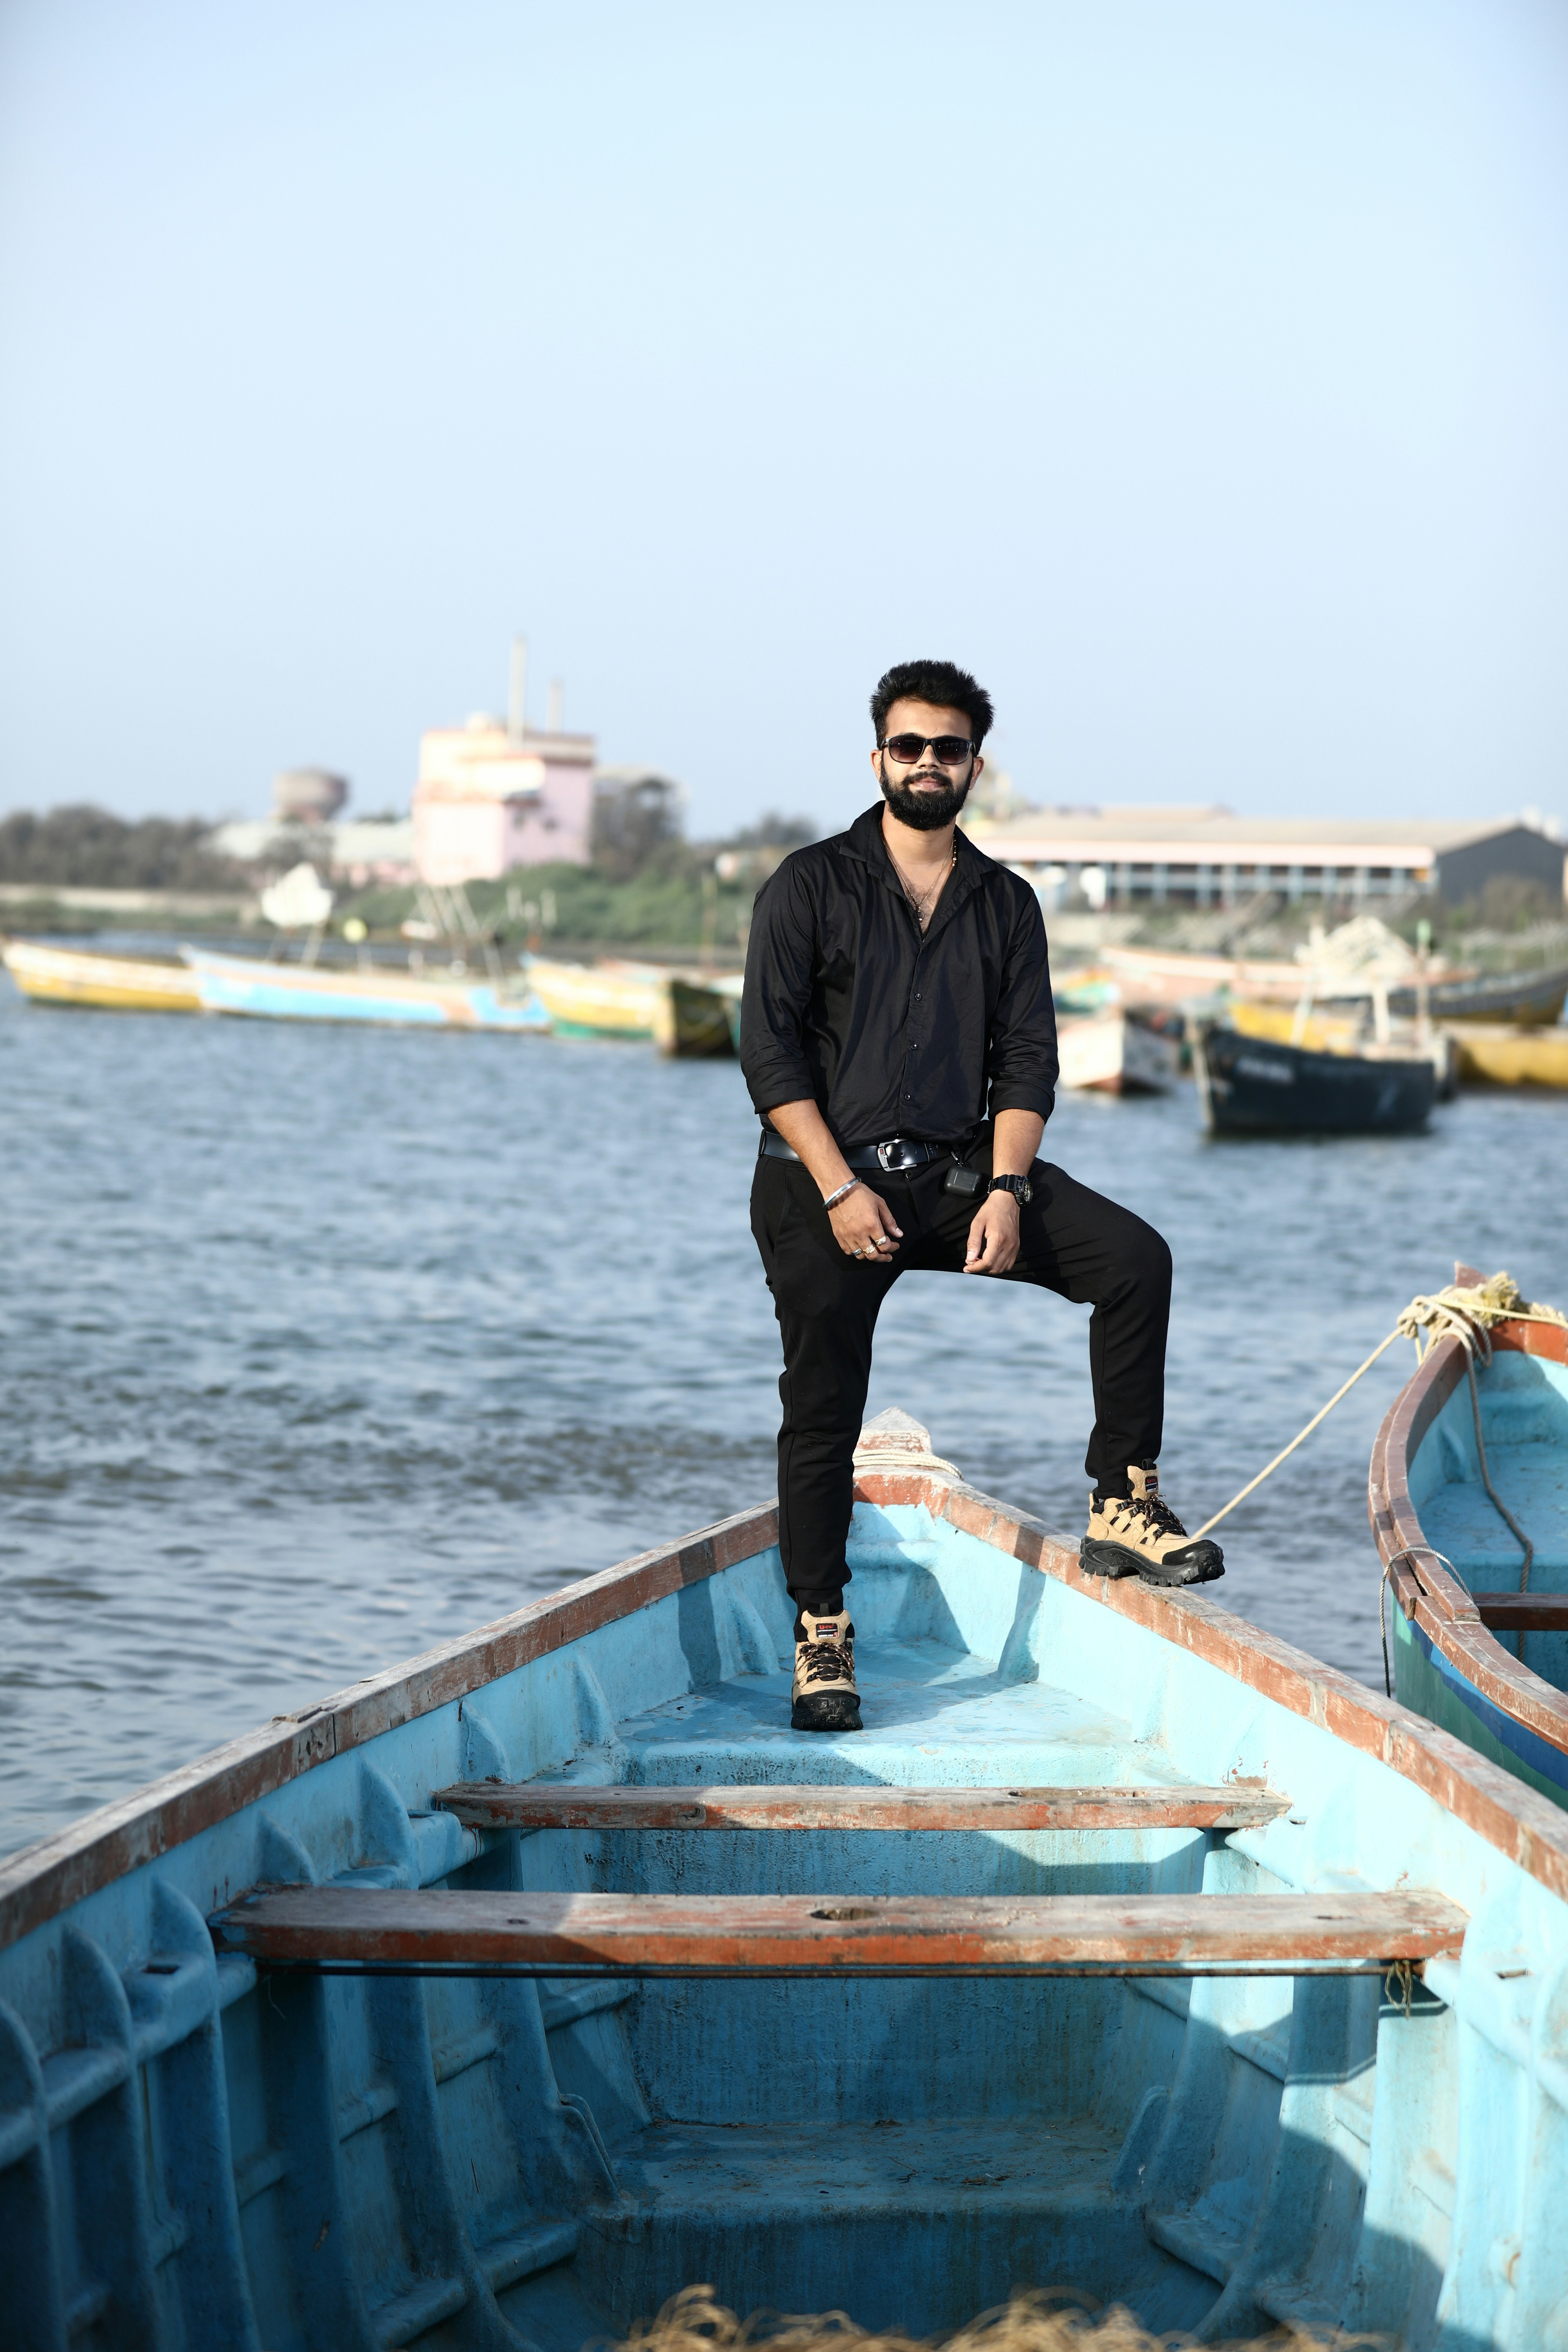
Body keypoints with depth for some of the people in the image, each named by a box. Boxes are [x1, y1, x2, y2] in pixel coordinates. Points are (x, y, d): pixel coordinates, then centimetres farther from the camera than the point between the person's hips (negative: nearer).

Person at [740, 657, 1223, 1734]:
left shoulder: (1006, 904, 12)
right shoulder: (810, 885, 2)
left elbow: (1027, 1059, 6)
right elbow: (771, 1049, -5)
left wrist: (1006, 1189, -10)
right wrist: (840, 1188, -15)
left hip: (961, 1169, 3)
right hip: (825, 1176, -3)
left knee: (1135, 1256, -17)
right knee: (824, 1410, -7)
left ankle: (1121, 1508, -12)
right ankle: (821, 1638, 3)